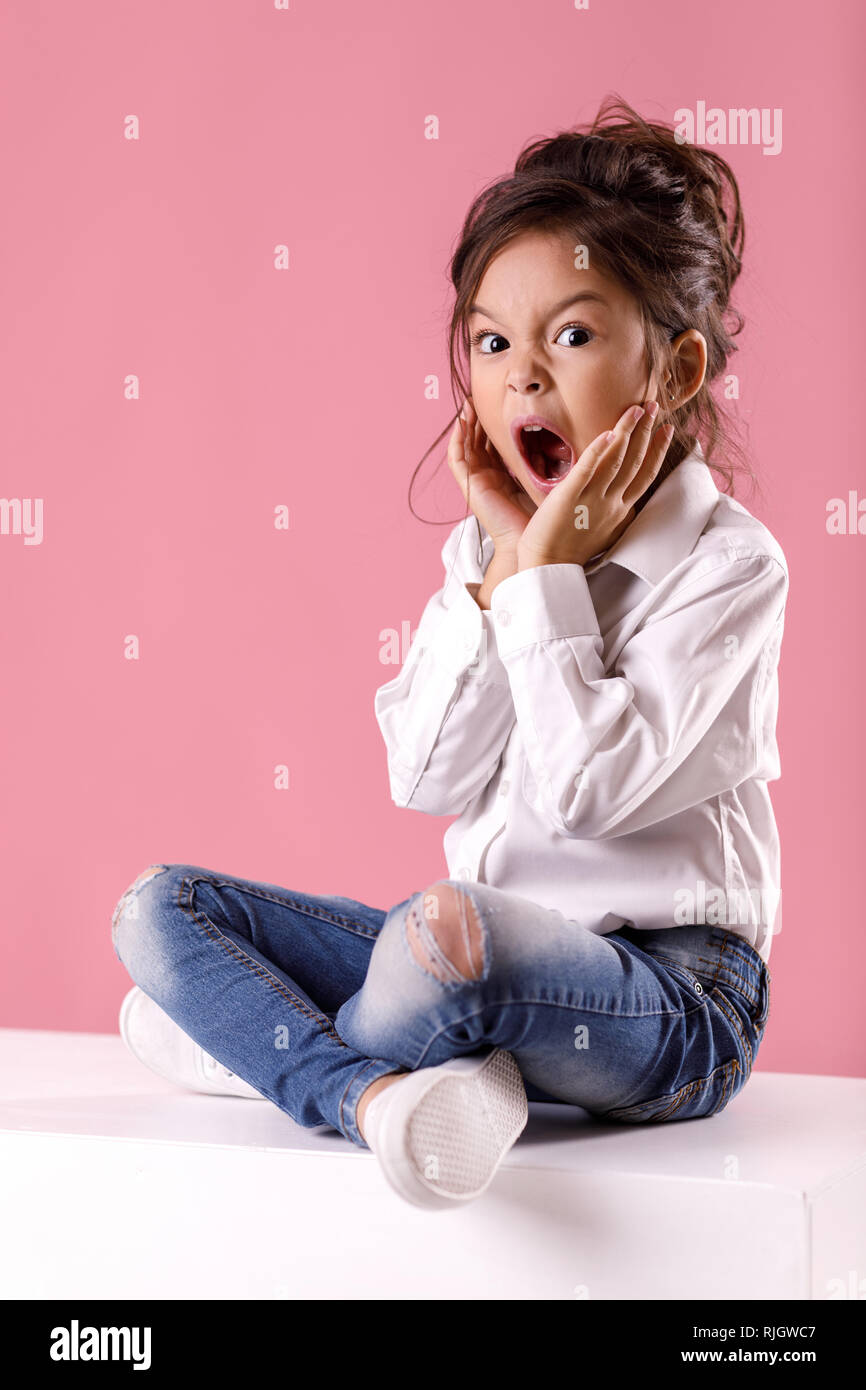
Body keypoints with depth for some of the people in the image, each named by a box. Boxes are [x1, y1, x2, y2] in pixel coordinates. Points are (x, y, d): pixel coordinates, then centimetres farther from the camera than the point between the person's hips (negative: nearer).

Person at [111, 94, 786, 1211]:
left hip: (672, 1000, -7)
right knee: (161, 905, -3)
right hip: (492, 957, 7)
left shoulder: (729, 562, -10)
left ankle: (262, 1042, -8)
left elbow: (582, 788, -20)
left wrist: (549, 571, -14)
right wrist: (503, 564, -7)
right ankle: (383, 1092, -27)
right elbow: (429, 782, -2)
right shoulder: (487, 546, 10)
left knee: (451, 930, -39)